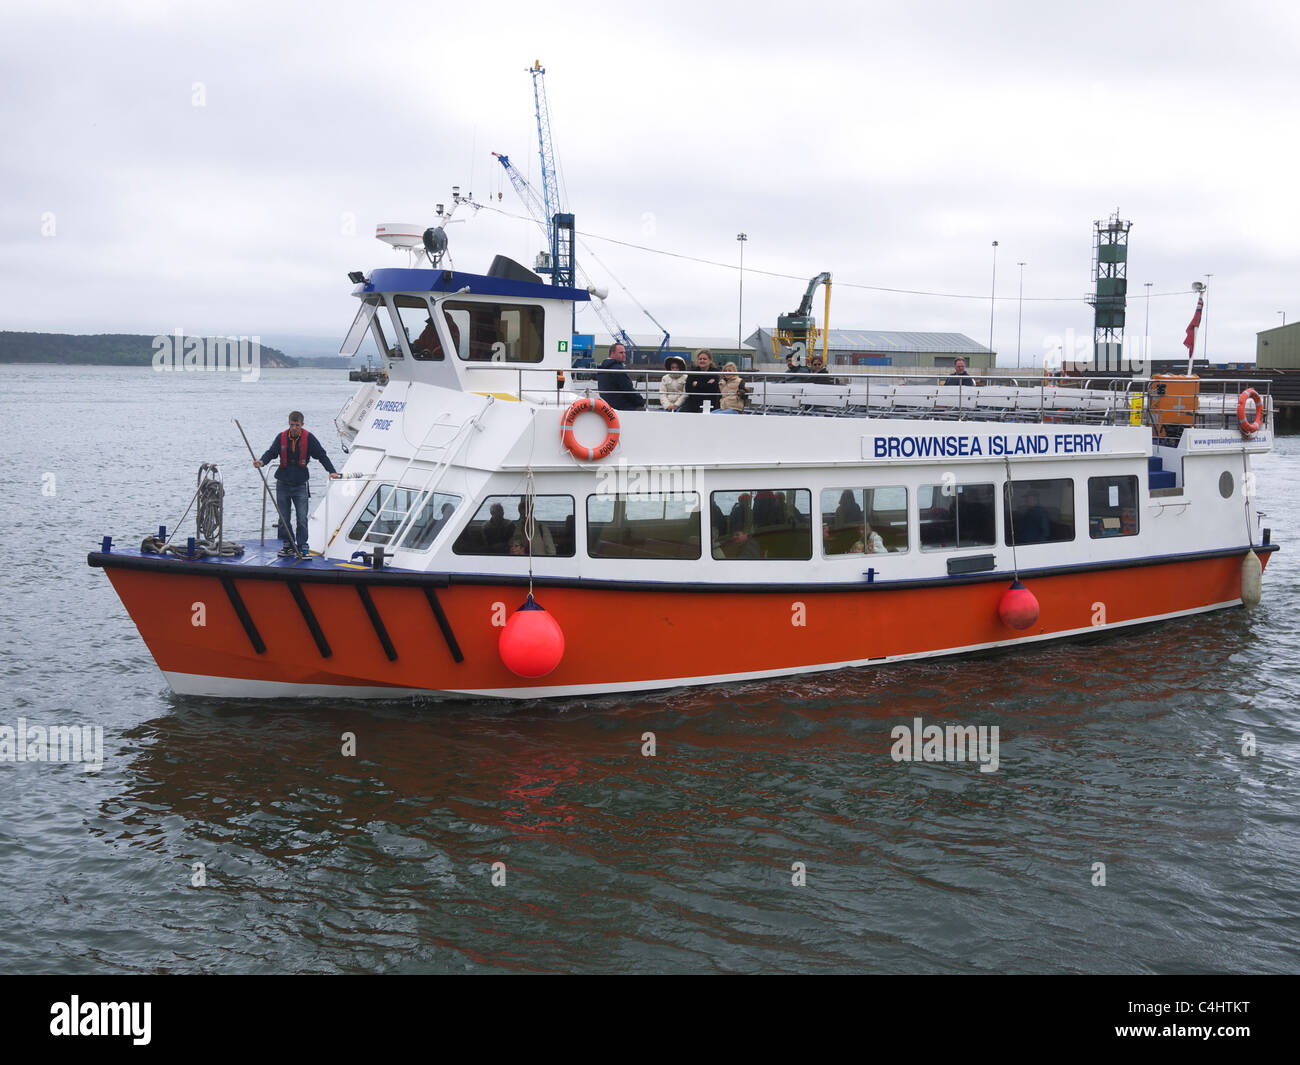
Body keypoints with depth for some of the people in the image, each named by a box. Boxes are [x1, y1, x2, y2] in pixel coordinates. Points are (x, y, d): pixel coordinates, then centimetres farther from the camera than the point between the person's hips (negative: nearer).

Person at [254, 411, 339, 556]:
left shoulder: (308, 438, -4)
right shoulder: (281, 438, 2)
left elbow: (321, 455, -5)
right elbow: (271, 452, -3)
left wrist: (331, 471, -16)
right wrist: (262, 461, -24)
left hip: (300, 485, -2)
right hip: (283, 484, 3)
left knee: (302, 518, -8)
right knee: (283, 518, 7)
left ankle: (302, 546, 1)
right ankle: (288, 545, 18)